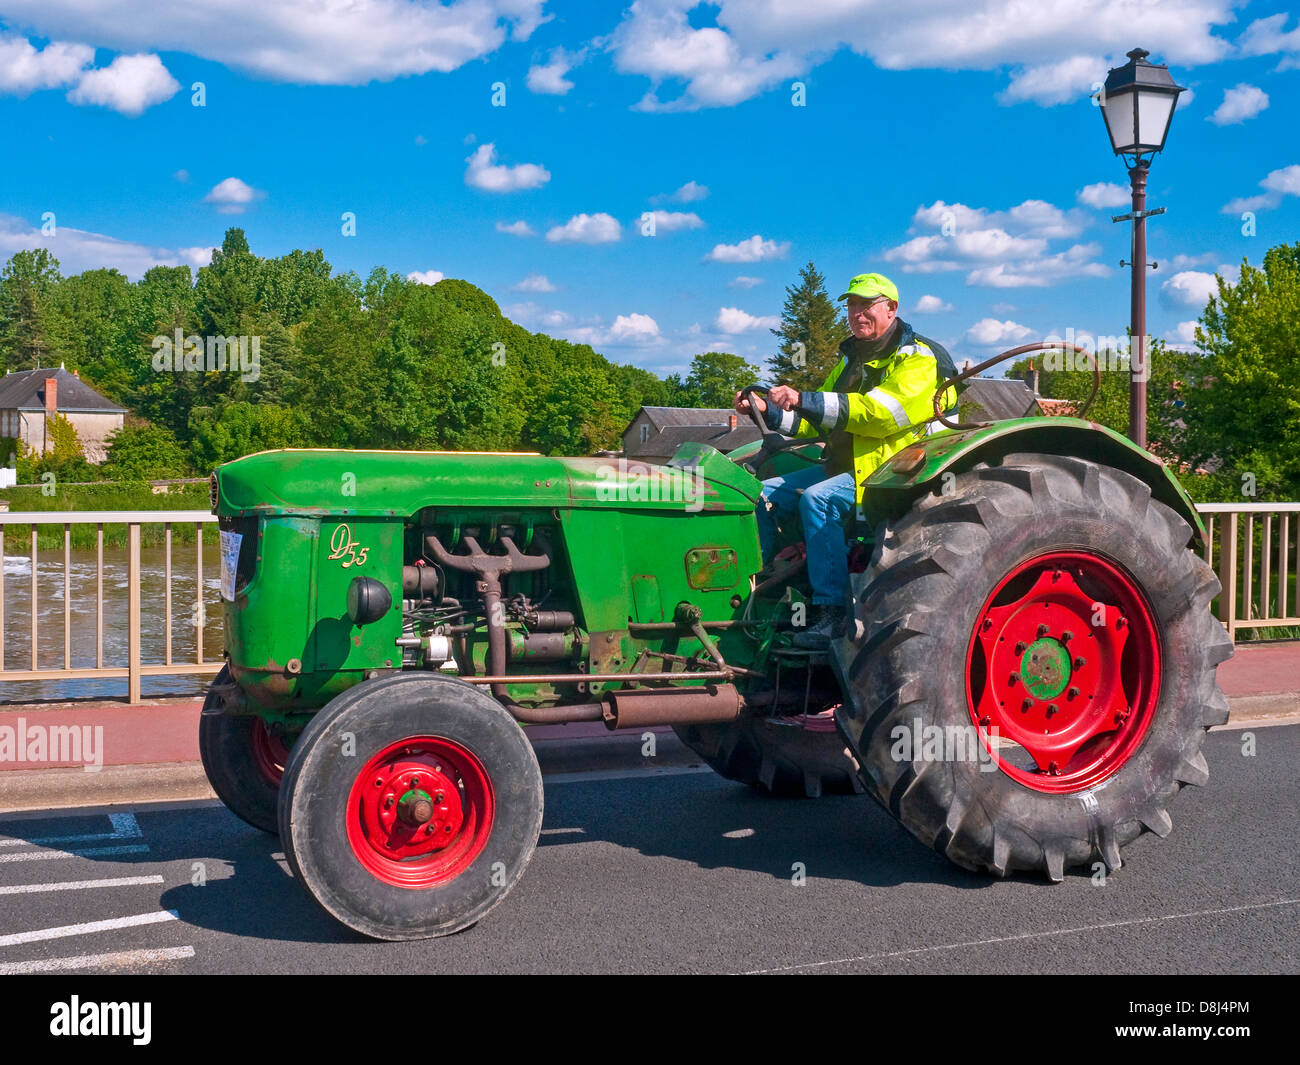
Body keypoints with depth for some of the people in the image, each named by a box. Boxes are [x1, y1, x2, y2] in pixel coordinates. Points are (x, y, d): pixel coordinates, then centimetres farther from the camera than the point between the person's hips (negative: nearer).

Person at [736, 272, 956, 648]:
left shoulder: (918, 359, -9)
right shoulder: (851, 359, 19)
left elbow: (882, 413, -25)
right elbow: (815, 420, 18)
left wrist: (804, 400, -29)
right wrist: (767, 410, 0)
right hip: (844, 466, 9)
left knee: (817, 499, -33)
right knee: (763, 495, -3)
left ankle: (831, 611, -31)